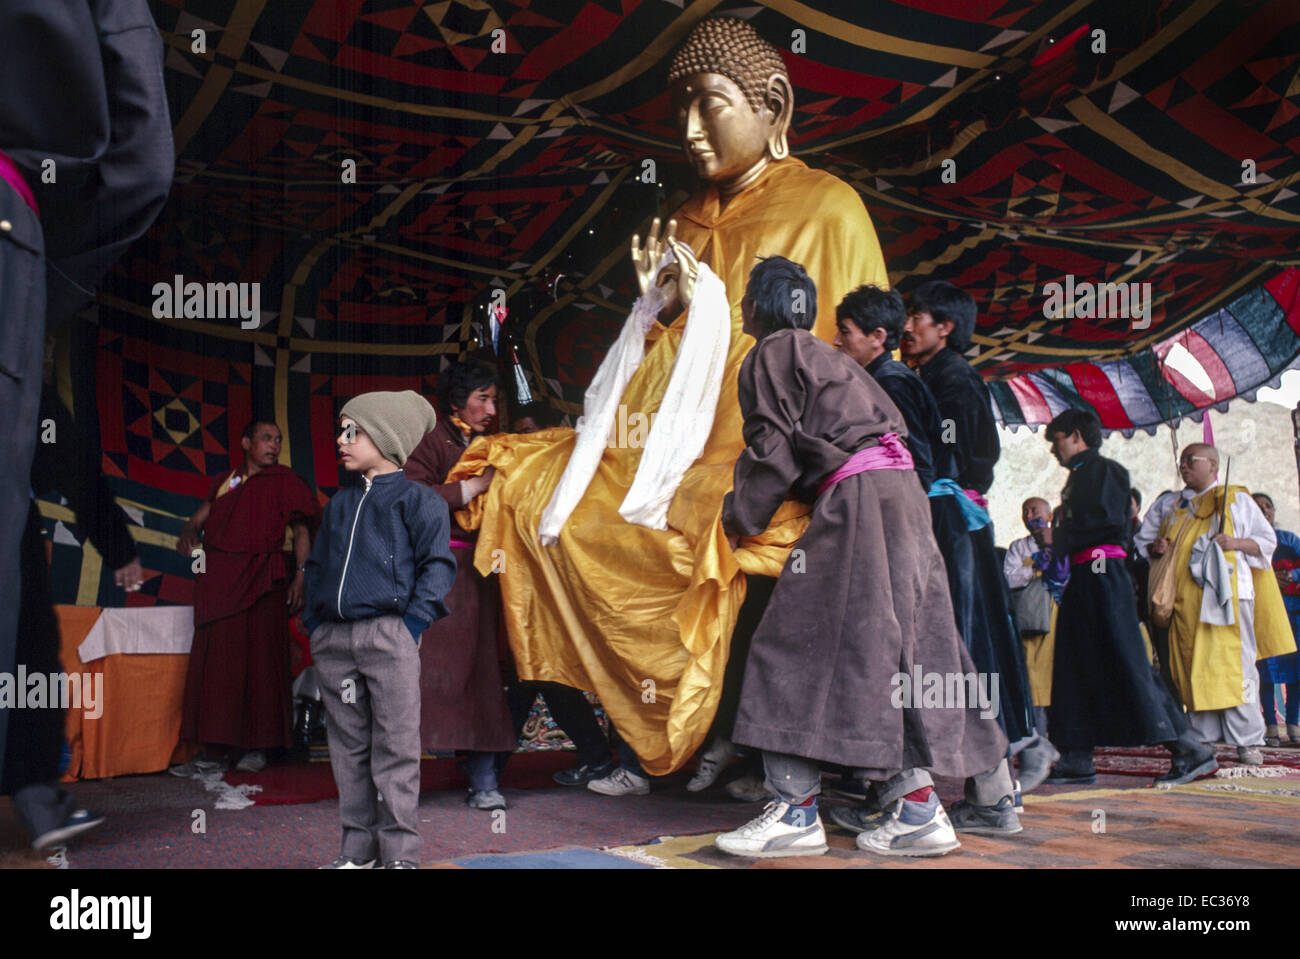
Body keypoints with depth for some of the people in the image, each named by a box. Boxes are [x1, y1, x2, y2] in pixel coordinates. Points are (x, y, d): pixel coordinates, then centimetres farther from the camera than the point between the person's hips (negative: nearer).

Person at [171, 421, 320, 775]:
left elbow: (302, 531, 2)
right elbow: (201, 517, 20)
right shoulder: (225, 482, 18)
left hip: (261, 580, -4)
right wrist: (189, 533, -5)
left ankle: (255, 747, 3)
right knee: (216, 661, 2)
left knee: (258, 660, -5)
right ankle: (215, 751, 6)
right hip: (218, 580, 4)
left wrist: (300, 578, -9)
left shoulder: (285, 481, 7)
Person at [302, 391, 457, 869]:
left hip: (388, 634, -6)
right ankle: (357, 847, 18)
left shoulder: (417, 499, 2)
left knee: (395, 747, -4)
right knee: (348, 745, 10)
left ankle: (400, 851, 2)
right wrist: (314, 620, 12)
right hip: (333, 638, 6)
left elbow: (438, 565, -4)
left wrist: (413, 620, -14)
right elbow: (318, 565, 25)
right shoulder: (339, 503, 21)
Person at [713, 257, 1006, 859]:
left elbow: (773, 452, -6)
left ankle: (796, 810, -10)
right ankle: (918, 808, 4)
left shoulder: (772, 353, 1)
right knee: (899, 645, 6)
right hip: (900, 492, 9)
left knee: (798, 641, -8)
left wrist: (739, 520, 4)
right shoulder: (817, 353, 28)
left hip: (857, 499, -9)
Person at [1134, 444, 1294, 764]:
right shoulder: (1168, 505, 21)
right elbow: (1142, 542, 23)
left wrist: (1236, 542, -11)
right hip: (1185, 599, 3)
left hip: (1225, 594, -3)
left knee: (1234, 665, -9)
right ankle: (1201, 738, 2)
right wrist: (1155, 548, 1)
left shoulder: (1236, 499, 11)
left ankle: (1247, 741, -6)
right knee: (1192, 667, -1)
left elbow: (1267, 540, 8)